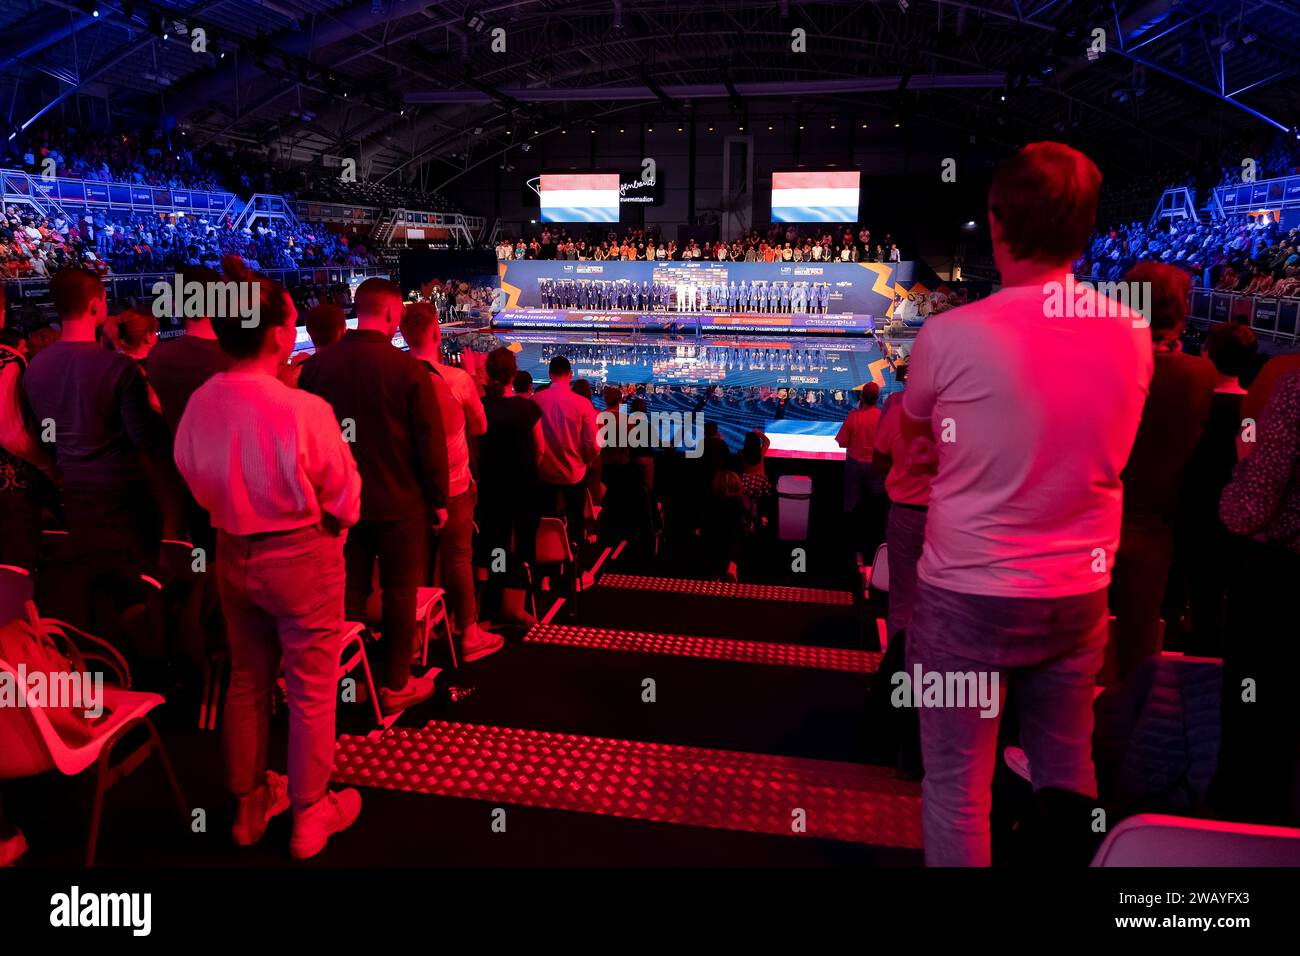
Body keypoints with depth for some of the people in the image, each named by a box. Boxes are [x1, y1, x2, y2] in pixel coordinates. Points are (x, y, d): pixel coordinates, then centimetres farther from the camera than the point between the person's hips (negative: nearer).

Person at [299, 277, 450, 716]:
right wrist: (438, 499, -1)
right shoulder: (408, 369, -14)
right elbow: (430, 441, -11)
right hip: (399, 501, -4)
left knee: (350, 592, 15)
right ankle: (394, 686, 17)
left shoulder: (318, 365, -2)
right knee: (399, 591, 8)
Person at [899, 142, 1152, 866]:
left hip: (969, 595, -5)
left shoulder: (950, 335, -16)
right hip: (1080, 593, 5)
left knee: (957, 787, 9)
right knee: (1068, 771, 21)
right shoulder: (1131, 333, -2)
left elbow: (912, 436, 2)